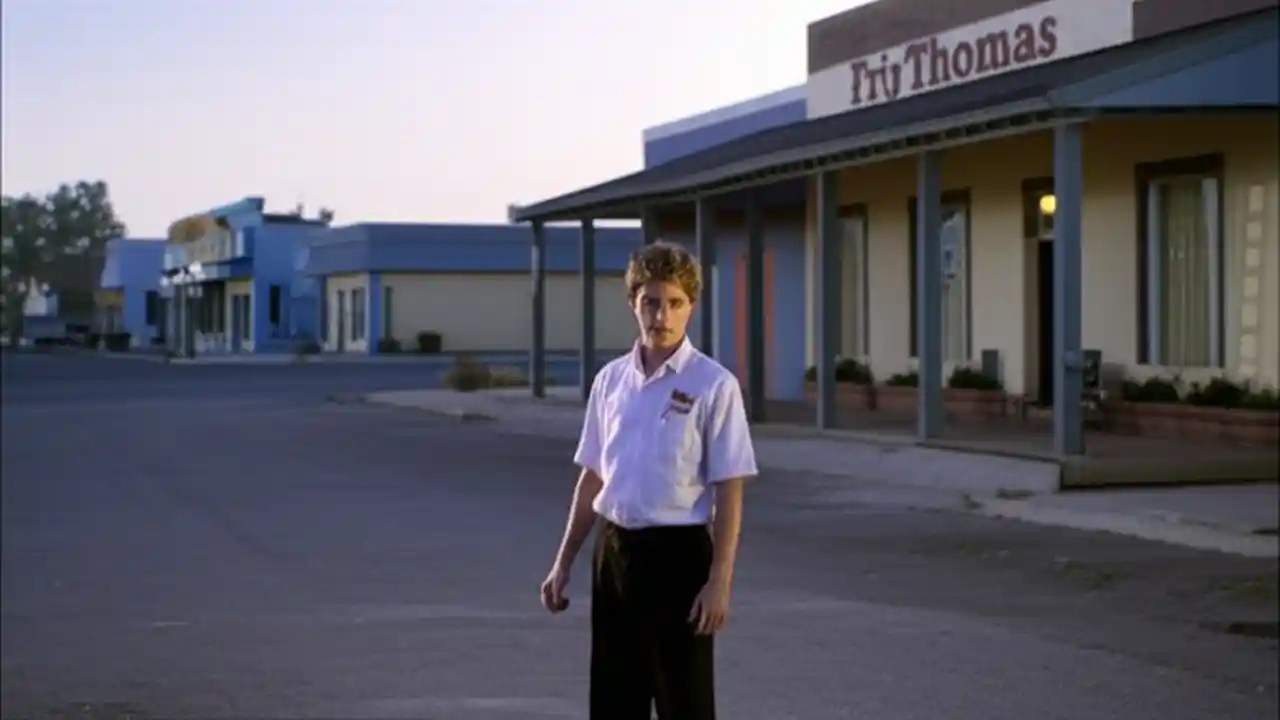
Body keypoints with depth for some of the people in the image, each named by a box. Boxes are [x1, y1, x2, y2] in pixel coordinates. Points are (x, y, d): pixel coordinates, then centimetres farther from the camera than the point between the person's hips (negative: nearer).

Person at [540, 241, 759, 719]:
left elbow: (729, 493, -11)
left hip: (677, 553, -5)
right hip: (614, 552, 5)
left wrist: (719, 581, -15)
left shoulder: (714, 385, -10)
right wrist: (563, 562, 12)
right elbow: (592, 478, 14)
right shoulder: (610, 380, 7)